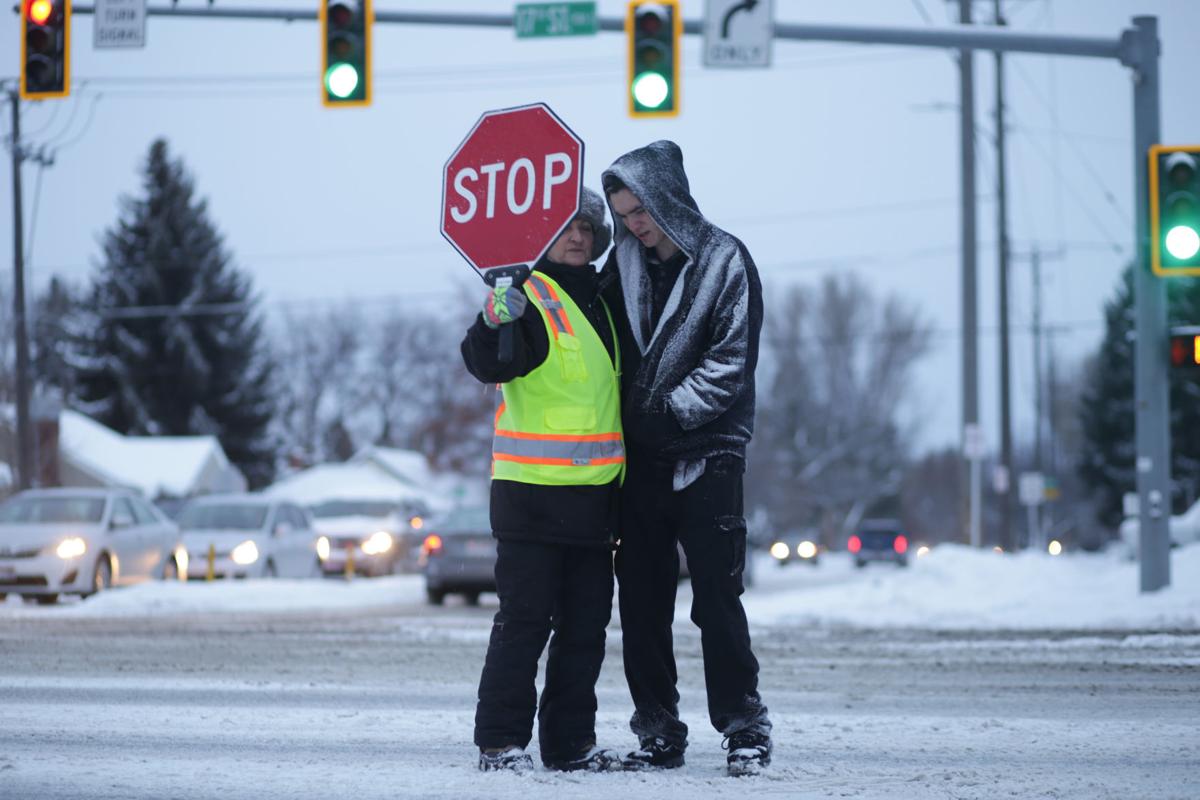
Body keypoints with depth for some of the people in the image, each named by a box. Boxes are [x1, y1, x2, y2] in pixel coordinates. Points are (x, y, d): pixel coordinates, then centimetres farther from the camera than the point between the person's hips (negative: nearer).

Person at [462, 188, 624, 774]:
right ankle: (501, 741, 1)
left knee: (586, 622, 9)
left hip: (594, 488, 7)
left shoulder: (602, 301, 15)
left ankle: (571, 741, 16)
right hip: (532, 488, -7)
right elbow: (486, 364, -22)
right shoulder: (527, 297, -6)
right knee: (524, 619, -5)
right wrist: (494, 323, -41)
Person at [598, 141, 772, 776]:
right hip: (640, 460, 5)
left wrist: (670, 411, -13)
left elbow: (731, 362, -8)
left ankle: (744, 728, 1)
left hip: (706, 456, -5)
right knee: (641, 602, 4)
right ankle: (658, 733, 11)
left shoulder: (725, 261, -3)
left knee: (717, 598, -7)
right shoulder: (623, 264, 11)